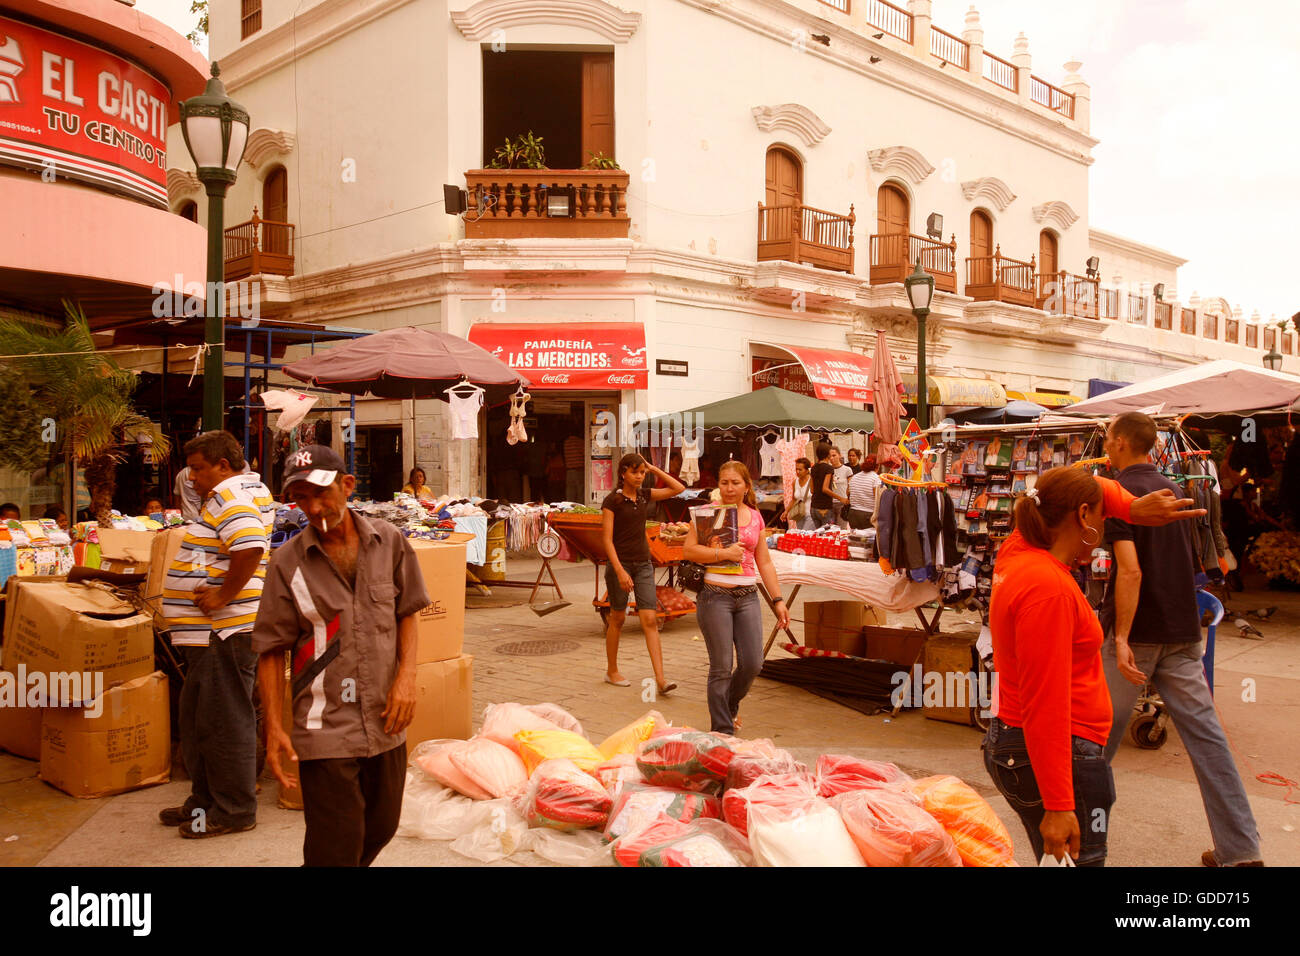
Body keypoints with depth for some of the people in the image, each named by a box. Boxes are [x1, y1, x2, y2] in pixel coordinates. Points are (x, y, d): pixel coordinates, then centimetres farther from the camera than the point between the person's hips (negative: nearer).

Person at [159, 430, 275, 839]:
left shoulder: (231, 497, -17)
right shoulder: (243, 488, 16)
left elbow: (250, 549, -34)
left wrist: (223, 596, -24)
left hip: (224, 632, -11)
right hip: (208, 634, 11)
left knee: (223, 722, -1)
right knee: (199, 720, 20)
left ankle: (234, 812, 10)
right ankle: (206, 800, 32)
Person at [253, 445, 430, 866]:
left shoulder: (389, 541, 0)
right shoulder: (287, 563, -6)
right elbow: (272, 651, -2)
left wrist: (406, 676, -6)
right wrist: (273, 727, -7)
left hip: (385, 722, 3)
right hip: (325, 729, -3)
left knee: (380, 830, 16)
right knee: (336, 849, -1)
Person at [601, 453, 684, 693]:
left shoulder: (644, 496, 7)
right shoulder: (612, 500, -8)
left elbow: (678, 488, 9)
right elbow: (607, 540, -12)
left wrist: (653, 468, 3)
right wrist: (620, 571, -20)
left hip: (643, 564, 4)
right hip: (620, 564, -4)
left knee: (650, 621, -4)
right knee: (618, 619, 8)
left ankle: (660, 678, -9)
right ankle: (611, 671, 25)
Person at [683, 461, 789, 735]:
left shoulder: (755, 517, 11)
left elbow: (765, 563, 14)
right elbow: (688, 550, -9)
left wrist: (778, 600, 11)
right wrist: (724, 553, -16)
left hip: (747, 597, 4)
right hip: (715, 596, -4)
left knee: (752, 664, 2)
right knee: (721, 668, -1)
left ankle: (731, 704, 33)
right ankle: (722, 730, 13)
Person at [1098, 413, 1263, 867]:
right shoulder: (1169, 489, 12)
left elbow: (1130, 570, -23)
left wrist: (1121, 638, -25)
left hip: (1136, 629, -7)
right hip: (1182, 630, 7)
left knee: (1100, 728, 8)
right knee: (1204, 732, 5)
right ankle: (1240, 849, 5)